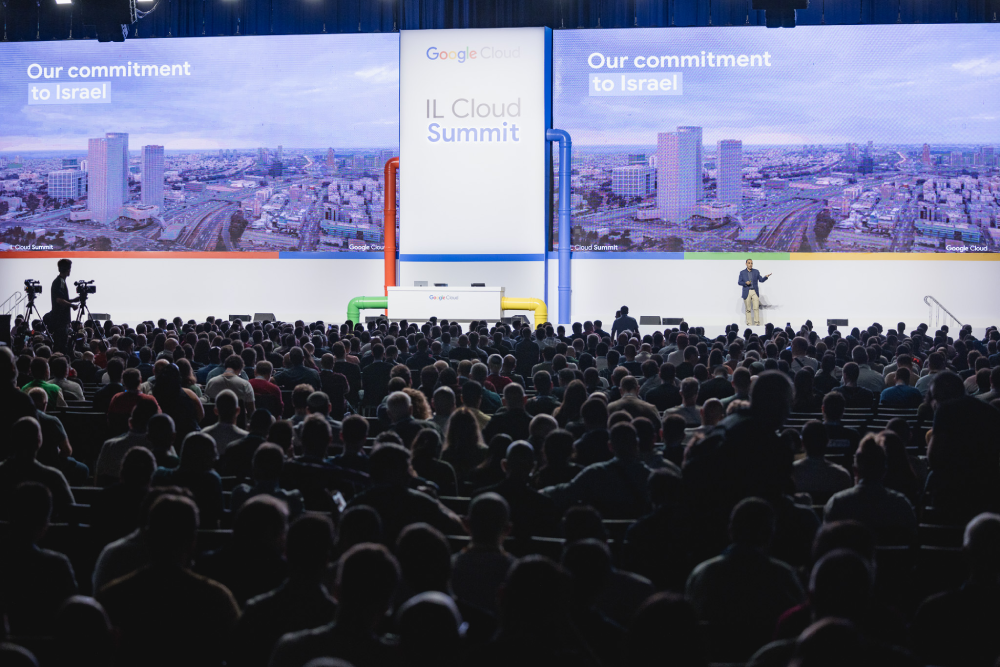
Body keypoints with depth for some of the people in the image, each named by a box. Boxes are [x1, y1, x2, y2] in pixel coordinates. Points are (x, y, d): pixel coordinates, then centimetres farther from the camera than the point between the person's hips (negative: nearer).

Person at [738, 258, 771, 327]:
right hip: (746, 292, -1)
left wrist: (766, 277, -12)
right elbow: (739, 282, 4)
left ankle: (756, 323, -6)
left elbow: (761, 280, 7)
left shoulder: (756, 272, 8)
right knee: (748, 309, 2)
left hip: (755, 292, 1)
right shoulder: (742, 272, 5)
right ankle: (748, 324, 6)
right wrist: (745, 283, -14)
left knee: (756, 308, -8)